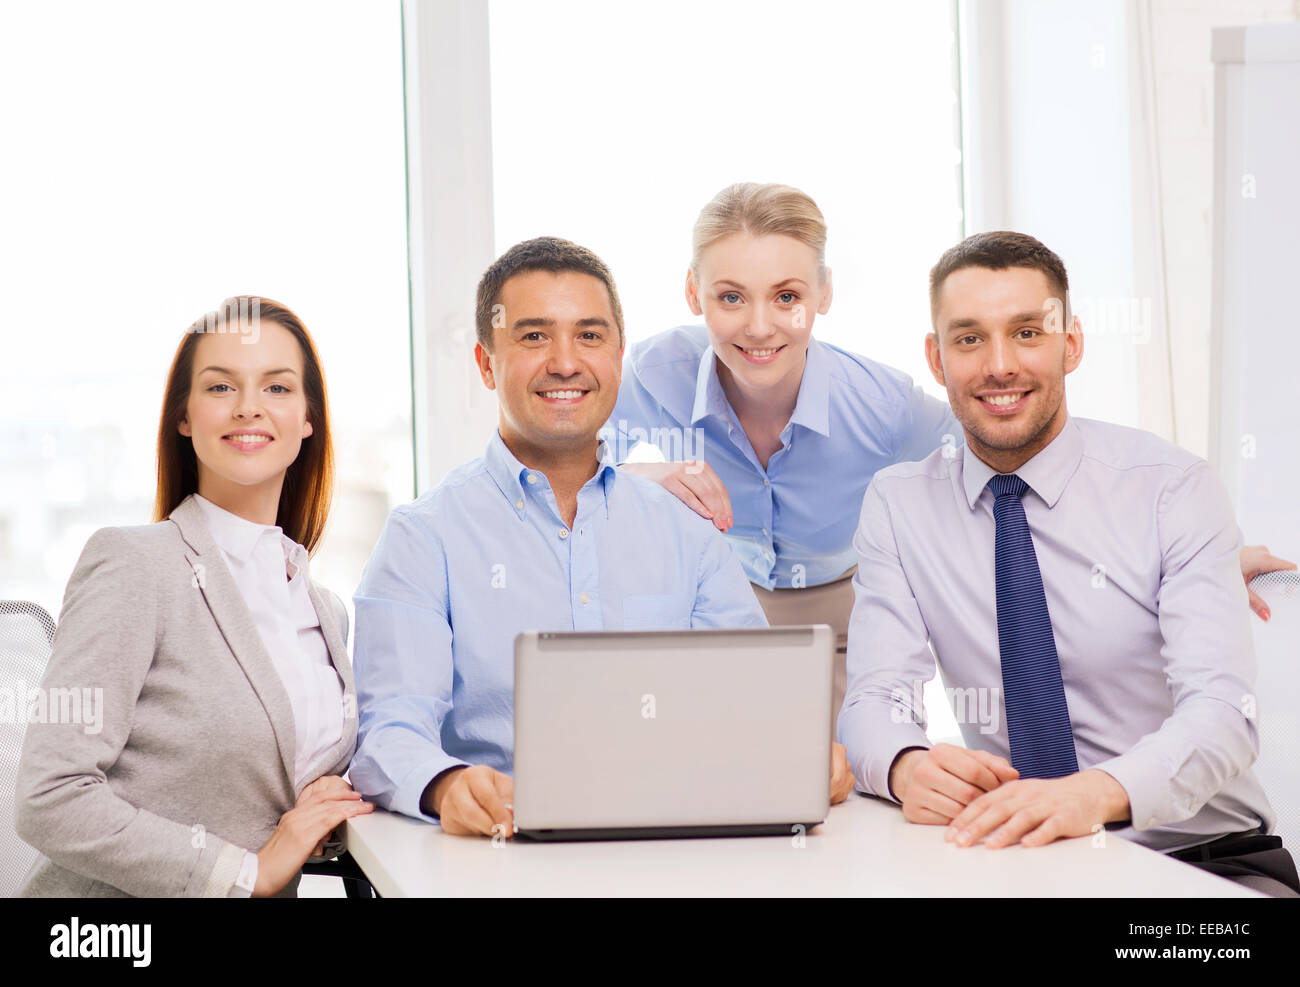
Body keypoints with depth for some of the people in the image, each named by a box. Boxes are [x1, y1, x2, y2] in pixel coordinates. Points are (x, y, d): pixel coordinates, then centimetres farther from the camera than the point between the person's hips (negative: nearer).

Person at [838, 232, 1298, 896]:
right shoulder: (897, 505, 4)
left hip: (1206, 858, -1)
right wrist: (908, 767, -31)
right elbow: (876, 698, -5)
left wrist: (1097, 792, -39)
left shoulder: (1175, 488, -4)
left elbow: (1221, 710, -17)